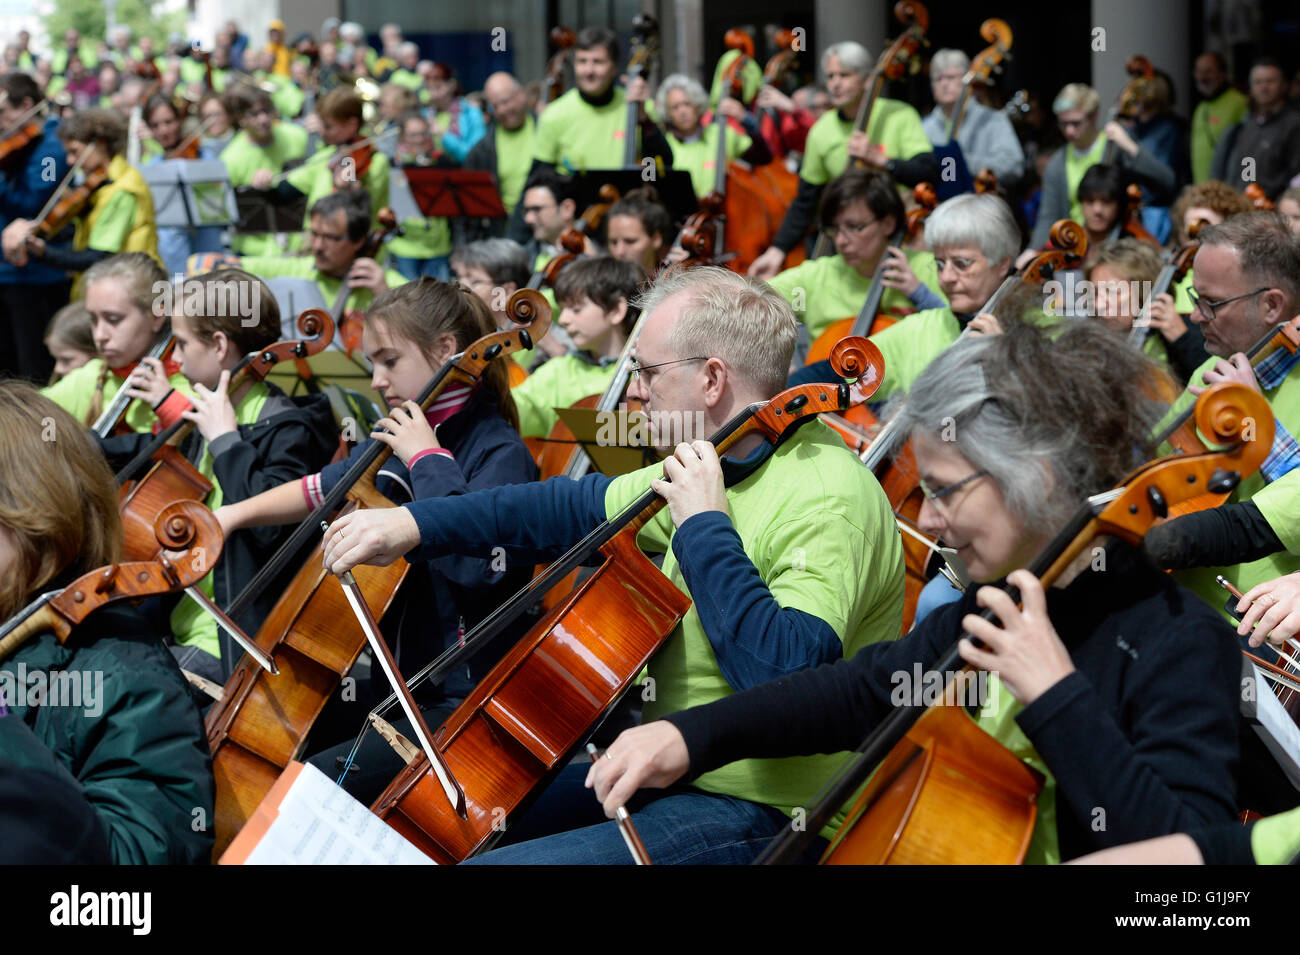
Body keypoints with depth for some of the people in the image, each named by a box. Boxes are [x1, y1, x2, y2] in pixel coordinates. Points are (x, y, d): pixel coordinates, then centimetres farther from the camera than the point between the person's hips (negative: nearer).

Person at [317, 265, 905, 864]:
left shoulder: (828, 504, -23)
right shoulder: (716, 466, 8)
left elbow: (785, 678, -36)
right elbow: (577, 510, 18)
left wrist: (705, 528, -27)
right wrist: (413, 523, 11)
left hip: (764, 816, -10)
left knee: (488, 858, -21)